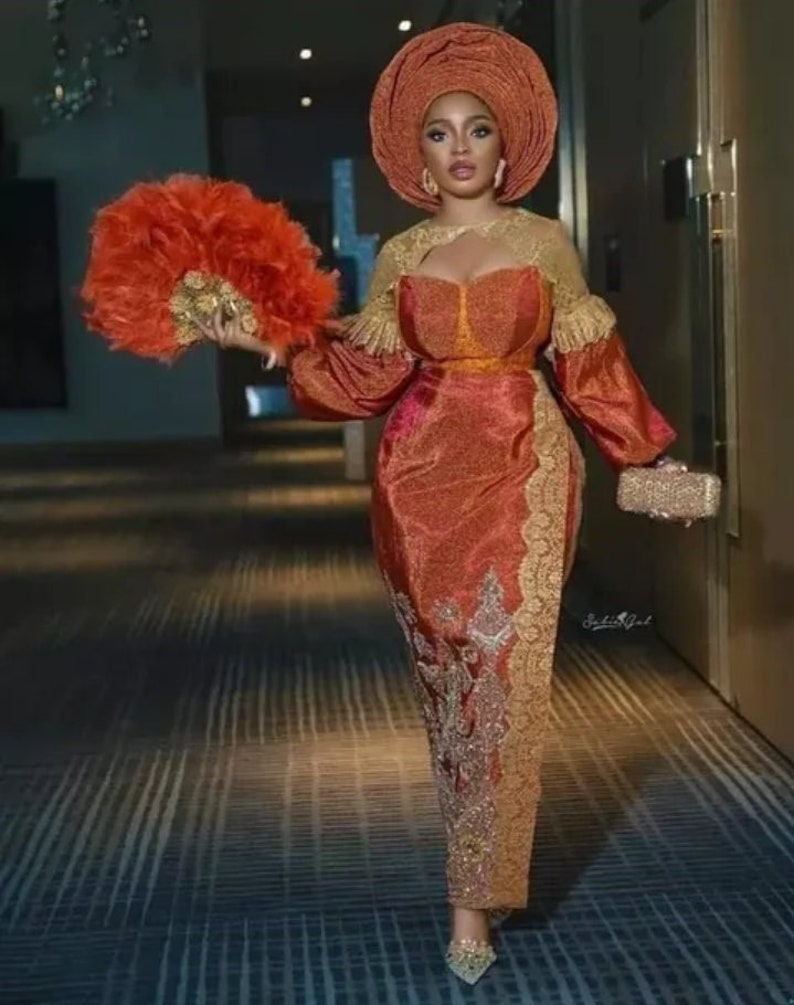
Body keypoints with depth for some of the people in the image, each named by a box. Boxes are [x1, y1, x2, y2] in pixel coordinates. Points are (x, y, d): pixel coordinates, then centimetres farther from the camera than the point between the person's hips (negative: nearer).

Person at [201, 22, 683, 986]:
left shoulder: (545, 242, 5)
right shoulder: (399, 256, 8)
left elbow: (589, 365, 8)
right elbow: (369, 372, 2)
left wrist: (646, 457, 7)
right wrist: (269, 343, -7)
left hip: (520, 470, -2)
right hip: (421, 472, 2)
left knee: (503, 675, -6)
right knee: (445, 674, 7)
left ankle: (473, 895, 1)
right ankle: (478, 875, 23)